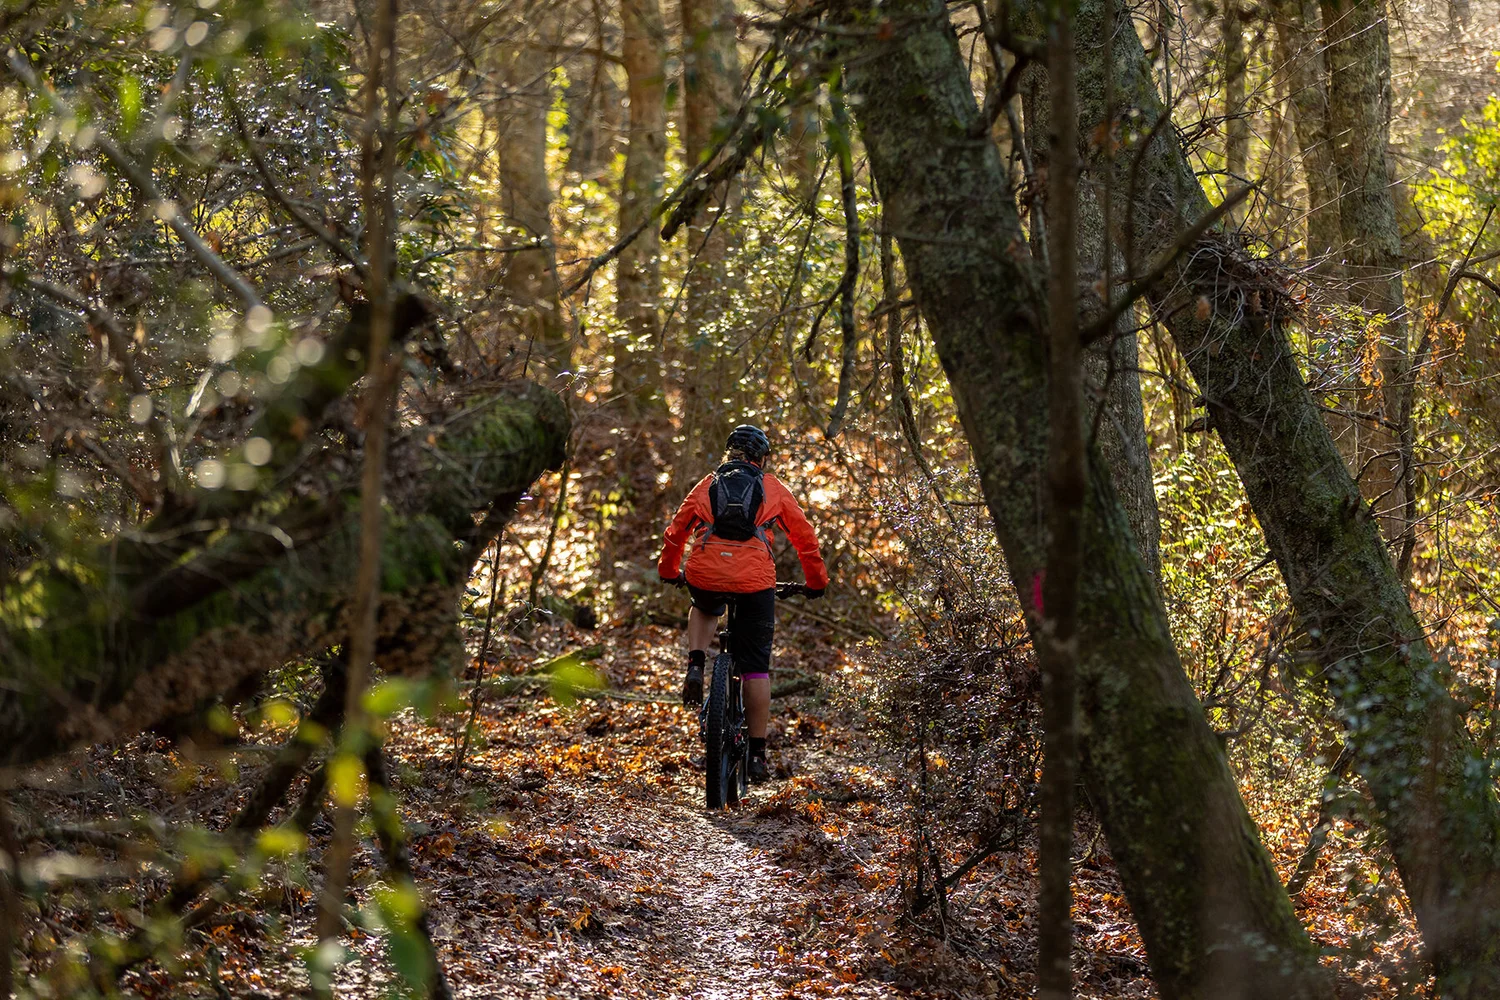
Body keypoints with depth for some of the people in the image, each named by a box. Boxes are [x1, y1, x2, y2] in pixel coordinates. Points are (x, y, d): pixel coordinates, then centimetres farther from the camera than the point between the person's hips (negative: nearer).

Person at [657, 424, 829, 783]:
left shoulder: (707, 484, 21)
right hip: (755, 580, -2)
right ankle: (757, 753, 6)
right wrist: (816, 582, 32)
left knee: (704, 609, 38)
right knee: (756, 666, 8)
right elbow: (805, 538, 19)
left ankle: (695, 667, 11)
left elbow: (676, 531, 24)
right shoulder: (774, 489, 18)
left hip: (705, 575, 2)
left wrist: (670, 571, 40)